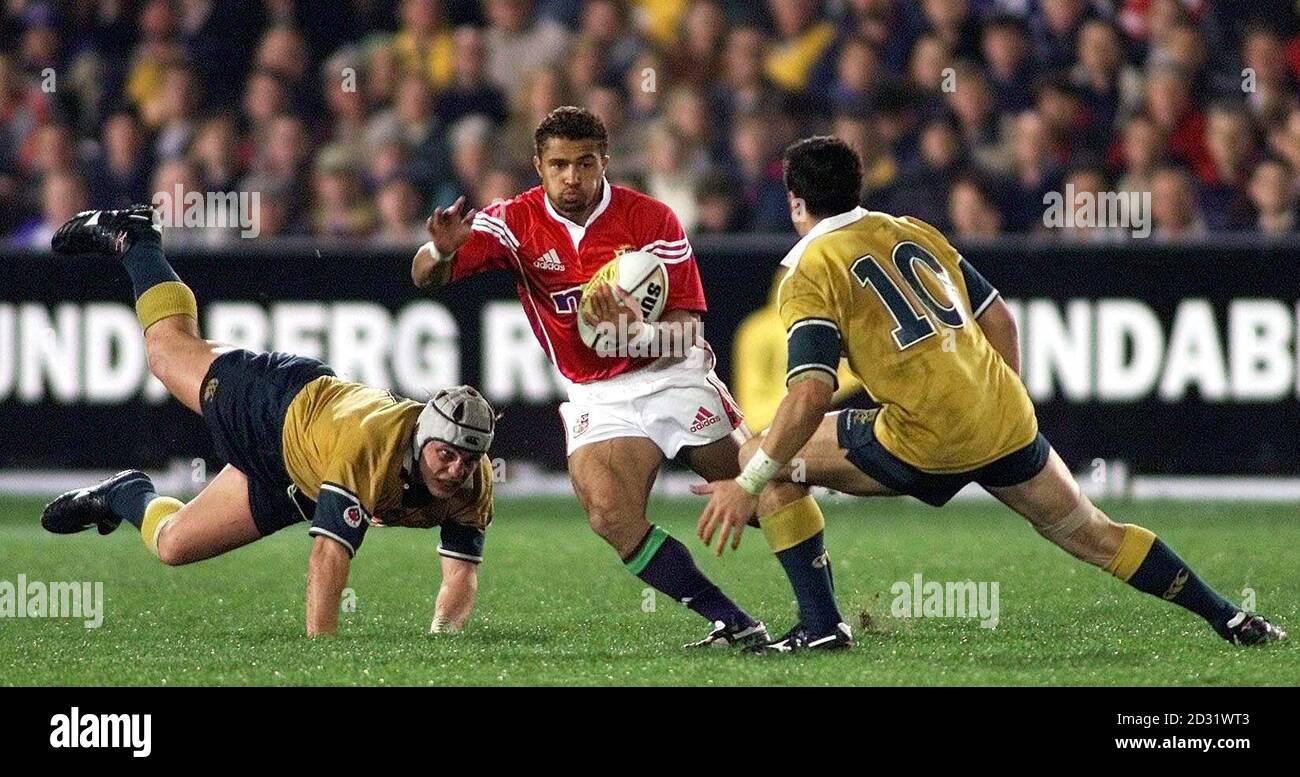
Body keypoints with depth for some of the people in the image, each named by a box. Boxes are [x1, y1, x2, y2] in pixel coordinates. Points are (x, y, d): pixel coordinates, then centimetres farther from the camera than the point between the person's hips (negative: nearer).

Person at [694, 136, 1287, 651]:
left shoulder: (811, 274, -3)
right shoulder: (915, 233, 16)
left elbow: (810, 395, -15)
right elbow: (998, 318, 18)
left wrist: (747, 485, -11)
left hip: (927, 442, -6)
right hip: (1005, 421, 6)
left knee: (767, 463, 8)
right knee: (1092, 534, 22)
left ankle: (820, 621, 2)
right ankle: (1229, 619, 23)